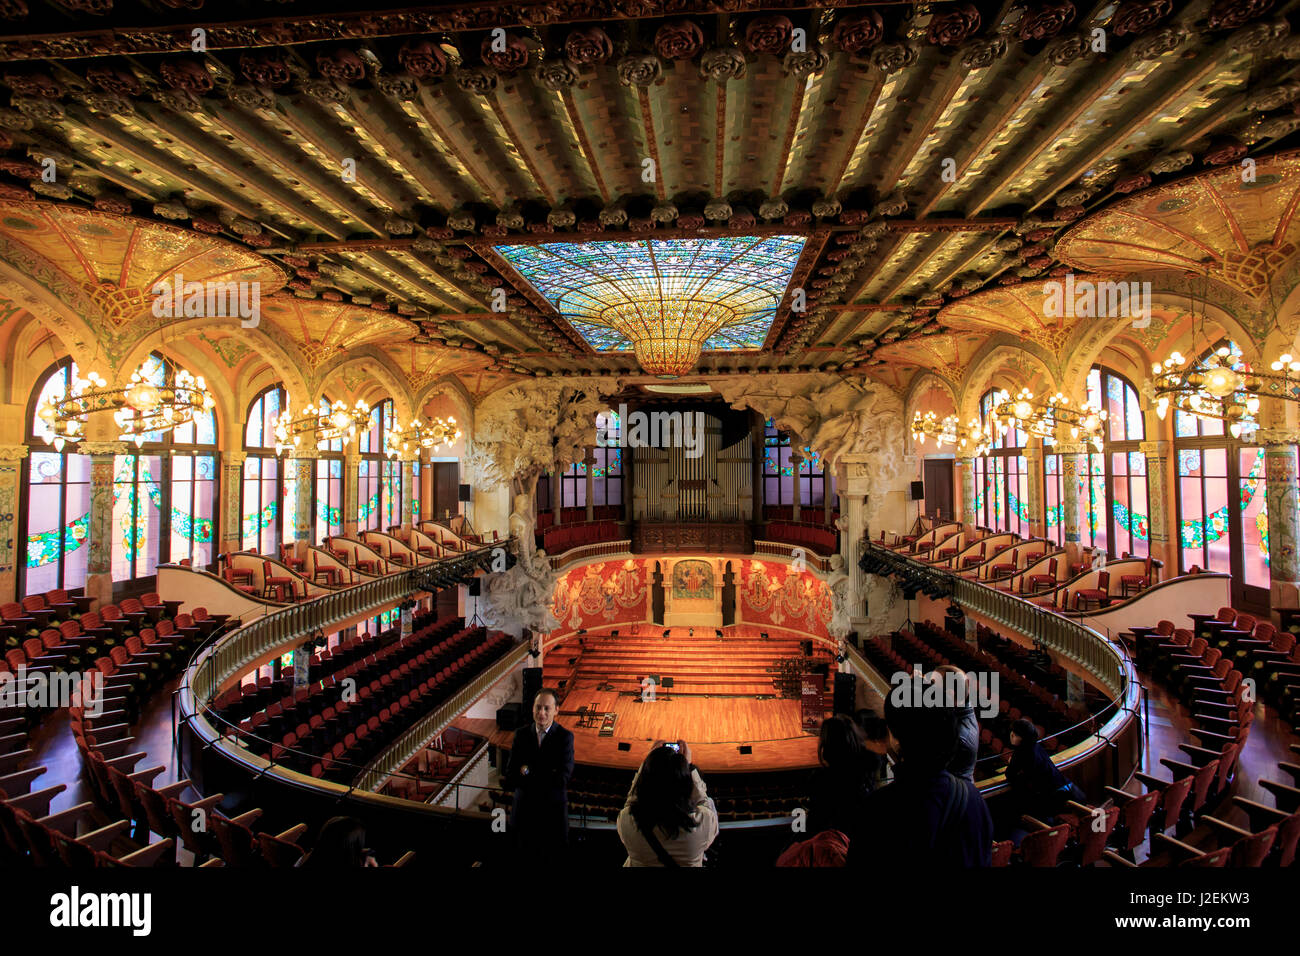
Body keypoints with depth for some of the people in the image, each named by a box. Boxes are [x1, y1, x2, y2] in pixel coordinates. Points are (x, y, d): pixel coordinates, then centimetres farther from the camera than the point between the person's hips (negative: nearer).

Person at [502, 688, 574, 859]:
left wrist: (529, 773, -16)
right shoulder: (521, 734, -2)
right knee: (527, 857, 15)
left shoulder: (565, 736, -12)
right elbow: (510, 774, -7)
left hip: (553, 812, -2)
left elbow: (562, 779, -20)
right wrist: (545, 777, -19)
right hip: (524, 810, 2)